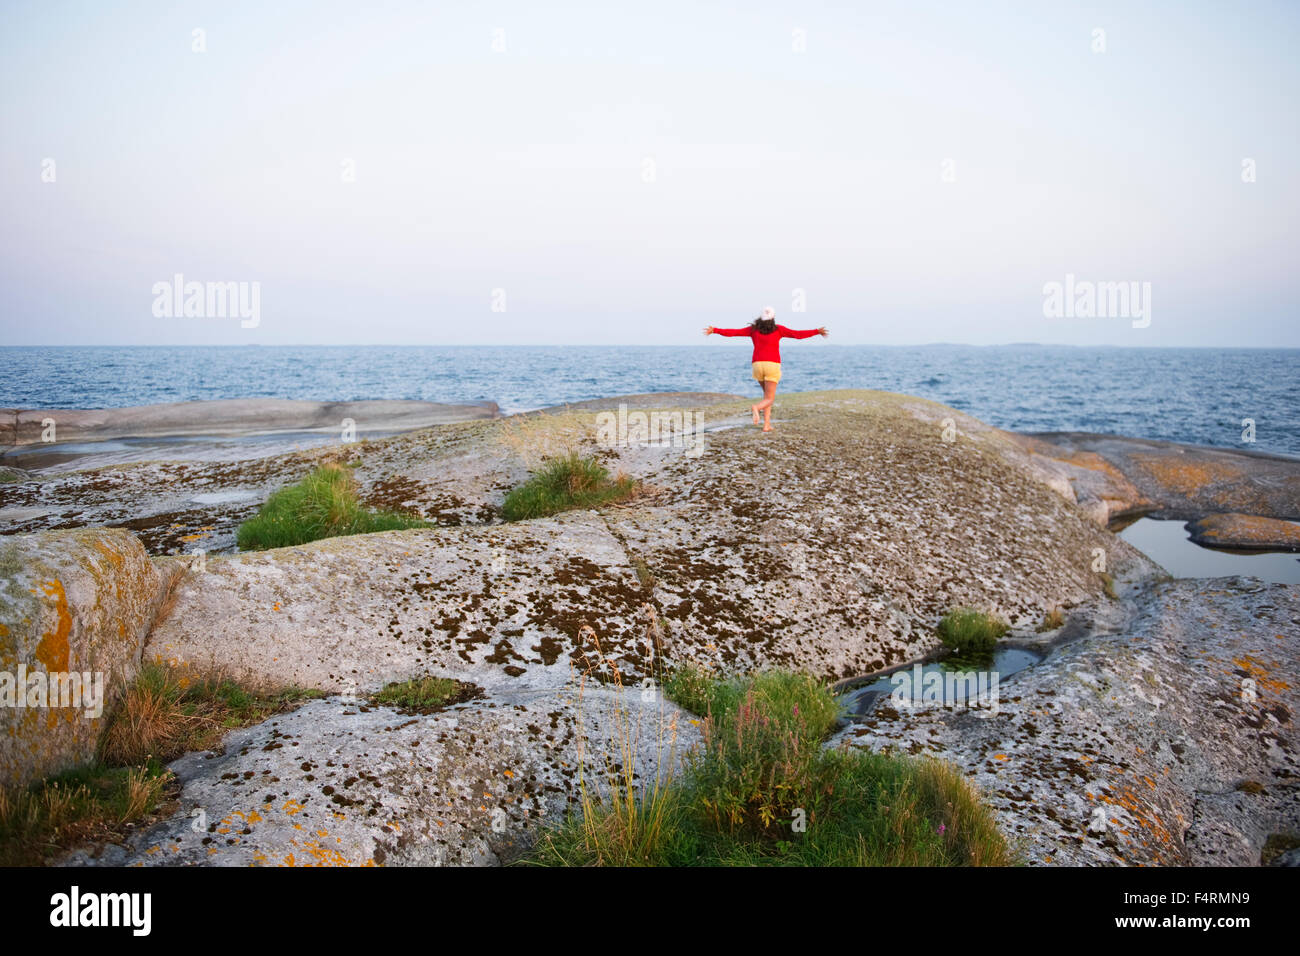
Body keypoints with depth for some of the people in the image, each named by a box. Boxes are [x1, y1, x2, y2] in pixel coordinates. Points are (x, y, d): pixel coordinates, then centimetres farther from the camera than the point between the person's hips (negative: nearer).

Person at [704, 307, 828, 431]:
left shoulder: (754, 329, 7)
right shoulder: (778, 329, 2)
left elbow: (733, 332, 4)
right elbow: (797, 334, 1)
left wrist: (714, 331, 10)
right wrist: (817, 331, 8)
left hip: (757, 365, 3)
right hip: (772, 365, -3)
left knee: (768, 394, 22)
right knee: (769, 399, -1)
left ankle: (767, 424, 7)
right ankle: (756, 407, -37)